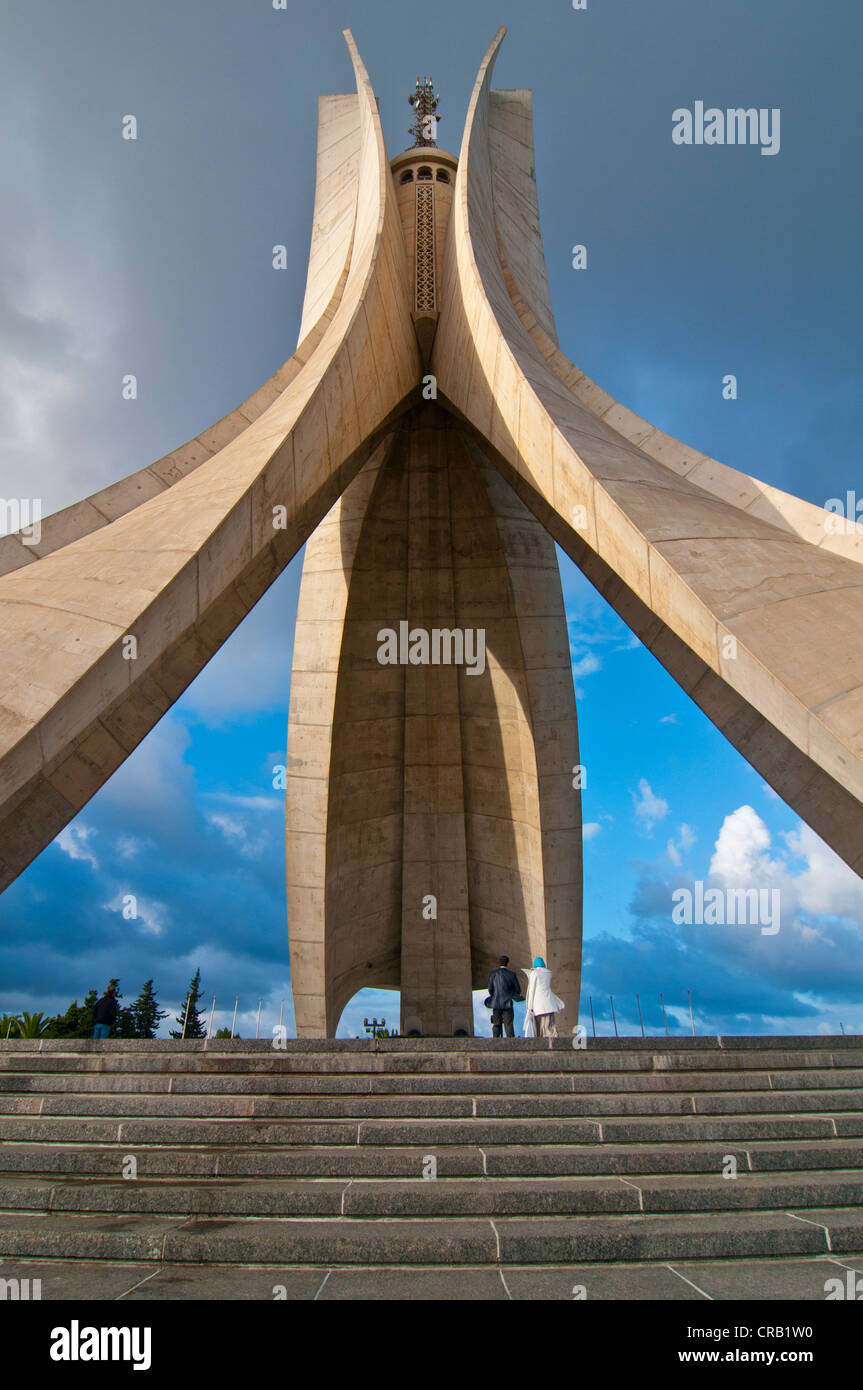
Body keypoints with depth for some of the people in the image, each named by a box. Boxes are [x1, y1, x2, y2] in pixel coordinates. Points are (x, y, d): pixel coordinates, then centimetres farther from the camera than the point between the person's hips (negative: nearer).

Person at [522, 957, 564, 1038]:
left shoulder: (534, 973, -1)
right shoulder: (549, 973, 14)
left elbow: (532, 990, -6)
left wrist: (530, 1006, -5)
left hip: (538, 1001, -3)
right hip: (548, 1002, 3)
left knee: (539, 1025, 6)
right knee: (549, 1024, -4)